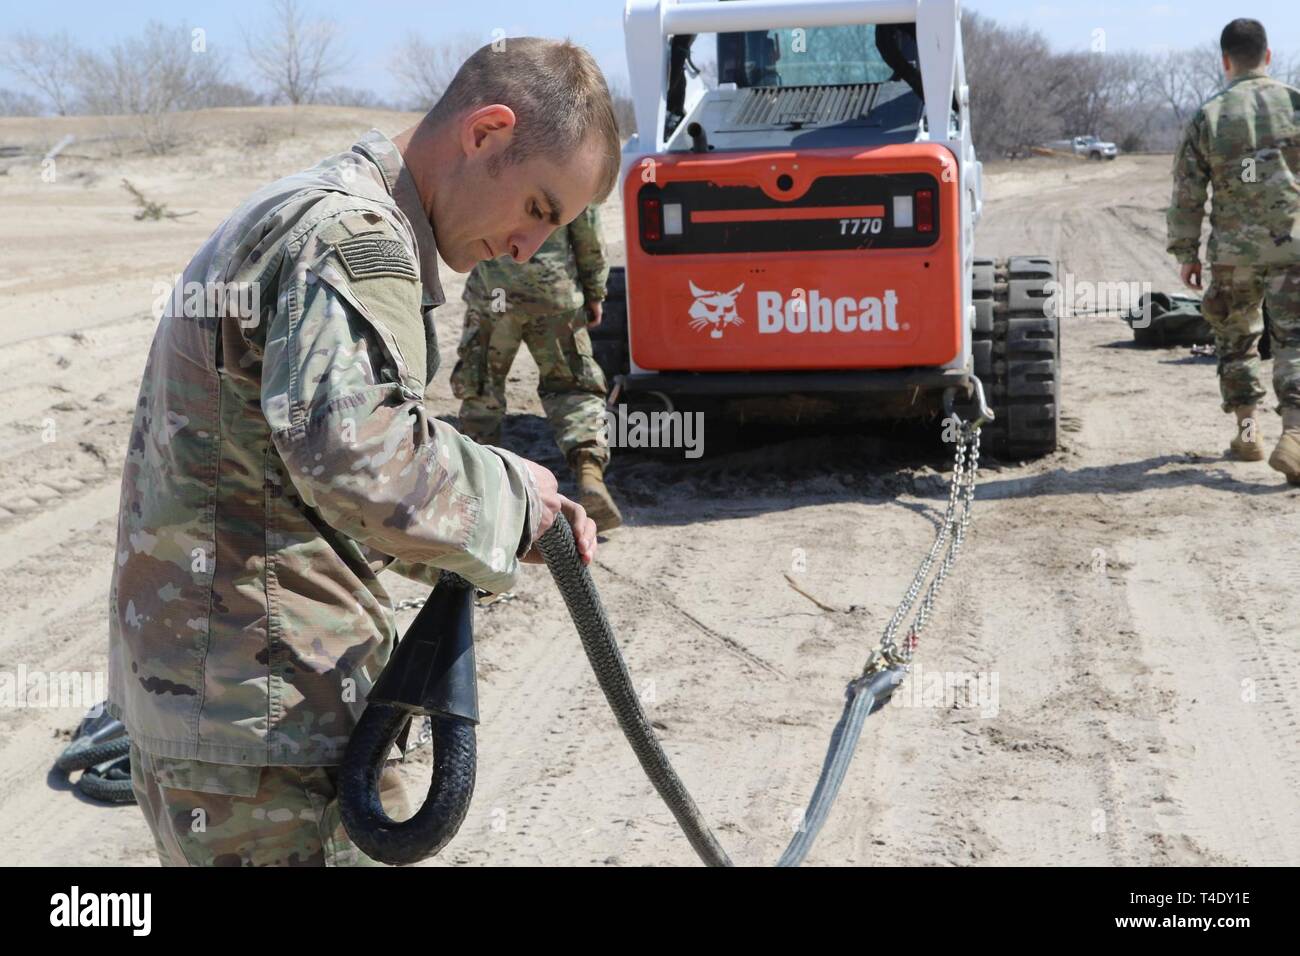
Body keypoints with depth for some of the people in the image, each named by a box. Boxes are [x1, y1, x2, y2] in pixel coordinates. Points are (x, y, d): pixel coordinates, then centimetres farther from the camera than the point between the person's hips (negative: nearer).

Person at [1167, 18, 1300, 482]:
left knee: (1236, 339, 19)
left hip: (1233, 252, 1)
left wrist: (1186, 252, 11)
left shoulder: (1207, 117, 0)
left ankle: (1247, 431, 24)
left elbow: (1187, 194, 2)